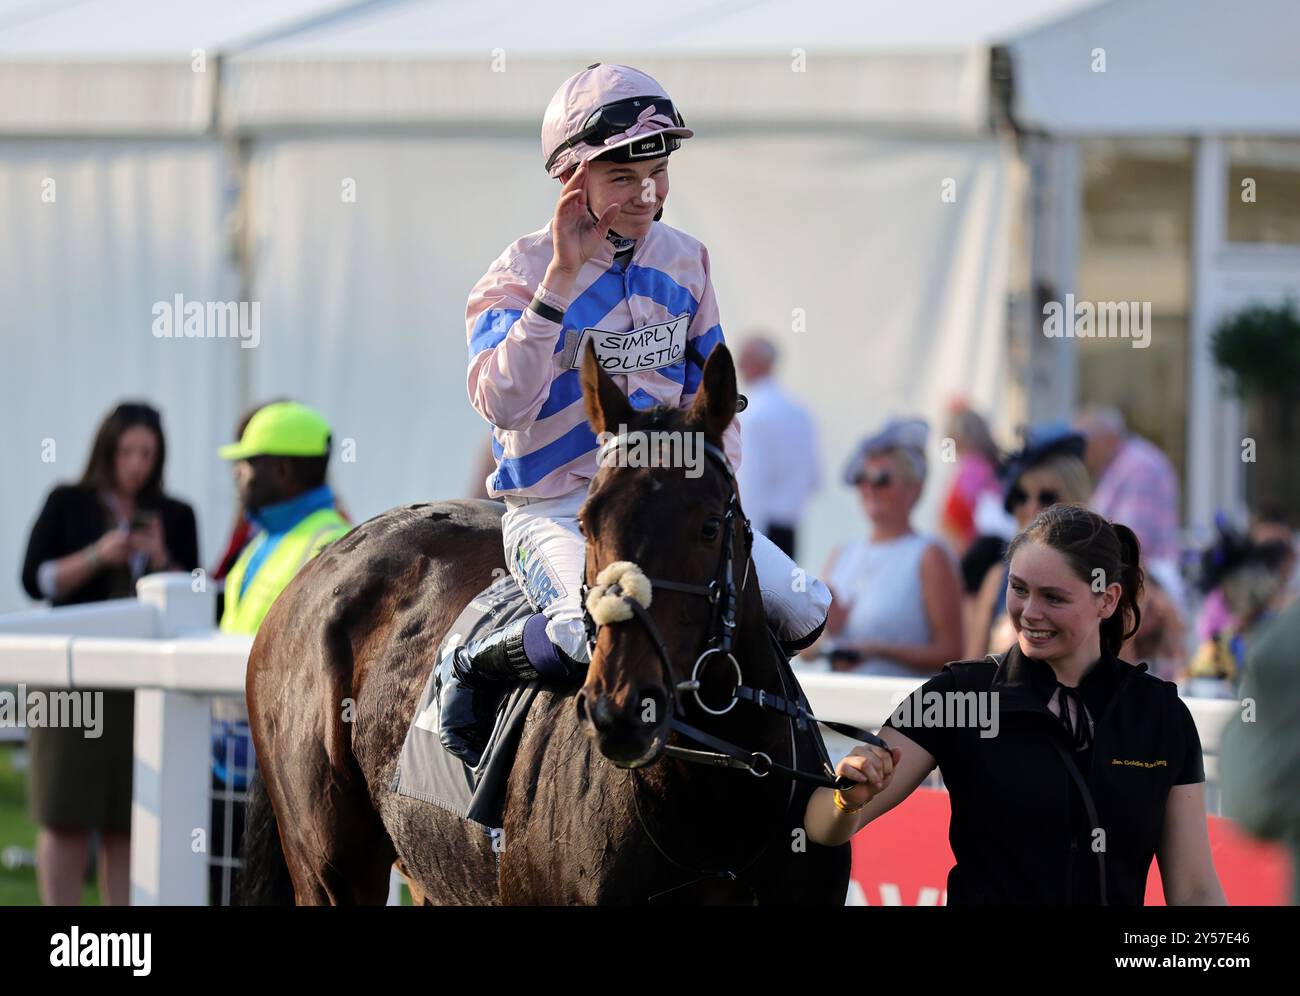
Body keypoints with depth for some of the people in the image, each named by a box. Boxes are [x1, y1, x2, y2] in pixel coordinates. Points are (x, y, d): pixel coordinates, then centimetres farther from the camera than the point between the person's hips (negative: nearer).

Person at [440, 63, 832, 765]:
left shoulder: (684, 261, 8)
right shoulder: (521, 273, -10)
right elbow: (502, 404, -27)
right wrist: (563, 278, -28)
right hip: (555, 511, -6)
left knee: (800, 610, -10)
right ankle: (474, 667, -6)